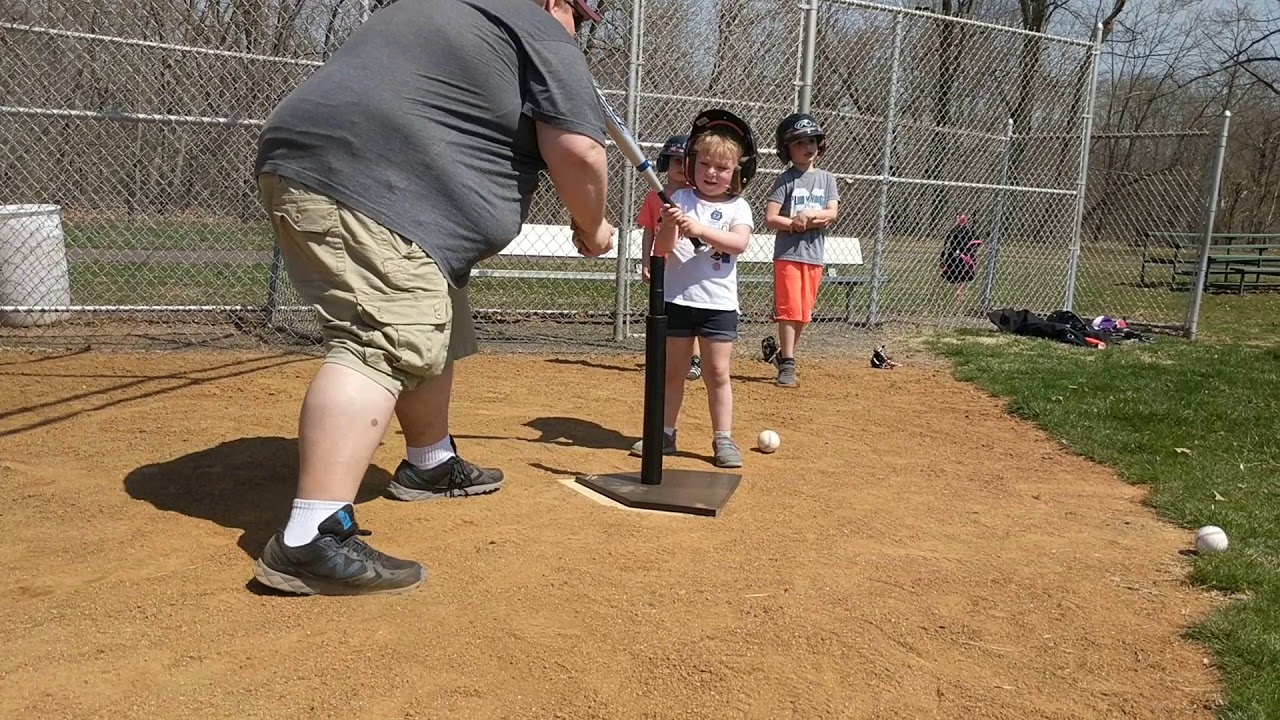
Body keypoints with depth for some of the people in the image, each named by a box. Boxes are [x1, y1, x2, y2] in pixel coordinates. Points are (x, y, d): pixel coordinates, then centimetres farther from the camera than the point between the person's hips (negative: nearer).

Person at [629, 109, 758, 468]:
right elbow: (662, 249, -3)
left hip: (719, 303, -1)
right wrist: (669, 225, -24)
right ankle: (664, 433, 21)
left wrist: (701, 229, -28)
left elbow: (739, 243, -17)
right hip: (677, 299, 1)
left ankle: (724, 438, 10)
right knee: (672, 371, 10)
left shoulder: (738, 207, 1)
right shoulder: (680, 200, 3)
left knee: (717, 372, 3)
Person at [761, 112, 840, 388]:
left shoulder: (826, 179, 9)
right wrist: (797, 223, -17)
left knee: (804, 313, 9)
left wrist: (808, 215, -17)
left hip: (814, 255, 4)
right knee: (789, 310, -7)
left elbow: (832, 214, -2)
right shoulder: (786, 179, -1)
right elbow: (770, 218, -9)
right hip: (788, 253, -4)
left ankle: (782, 352, 25)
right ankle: (787, 364, 0)